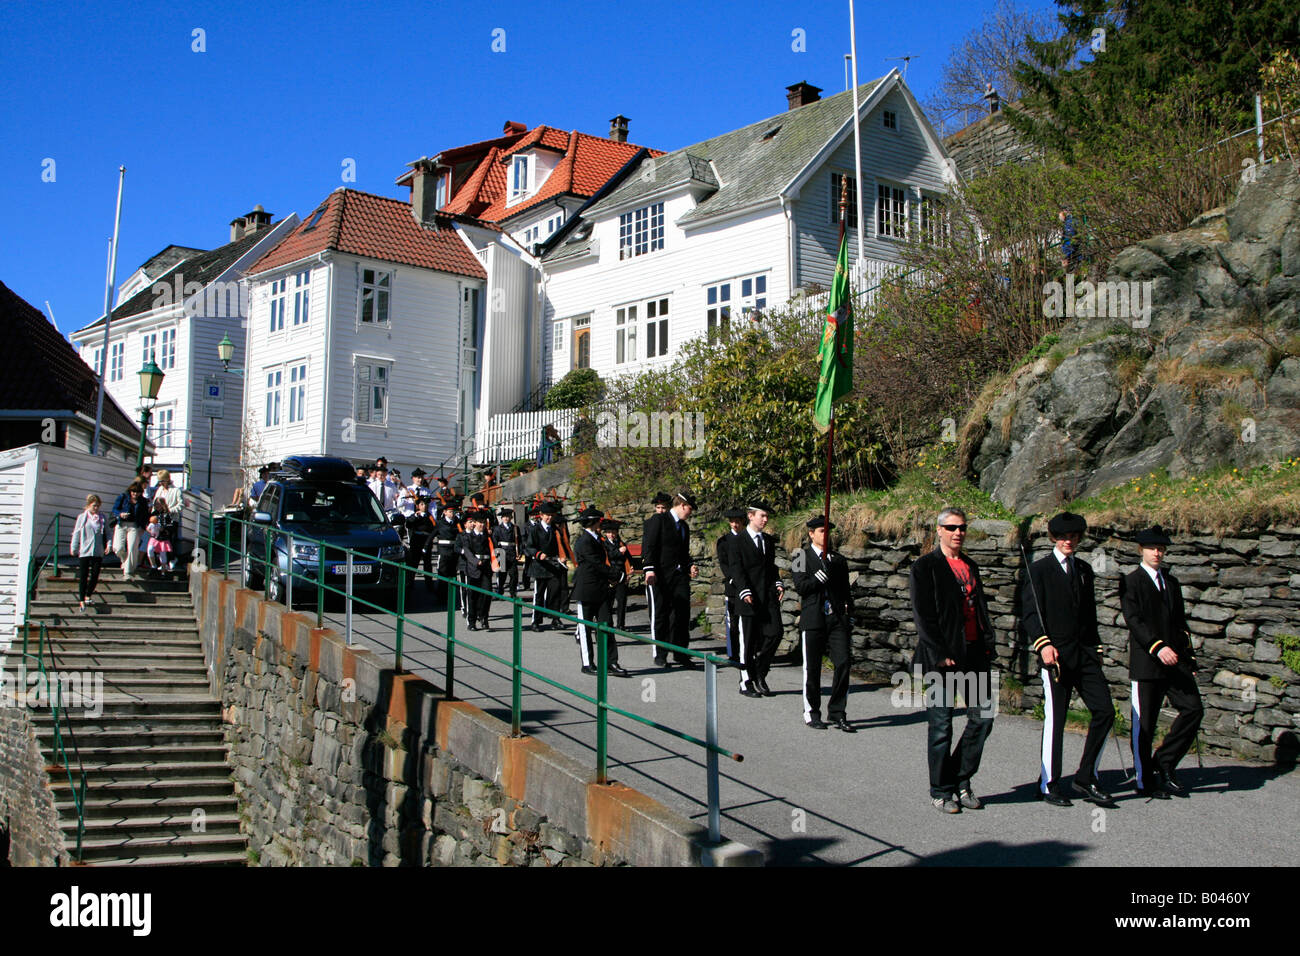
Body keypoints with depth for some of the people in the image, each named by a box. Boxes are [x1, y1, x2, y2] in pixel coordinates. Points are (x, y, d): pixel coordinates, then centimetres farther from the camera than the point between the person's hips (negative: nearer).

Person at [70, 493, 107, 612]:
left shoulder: (102, 518, 8)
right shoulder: (82, 517, 3)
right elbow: (76, 533, 6)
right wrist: (74, 548, 4)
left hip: (98, 552, 2)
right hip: (84, 552, -2)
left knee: (95, 576, 4)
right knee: (83, 576, -1)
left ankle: (88, 595, 24)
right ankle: (82, 600, 4)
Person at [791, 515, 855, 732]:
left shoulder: (839, 560, 16)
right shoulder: (802, 557, 4)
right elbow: (800, 586, -7)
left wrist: (850, 617, 14)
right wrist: (820, 576, -20)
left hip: (837, 619, 3)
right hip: (813, 620, -3)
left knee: (843, 663, -7)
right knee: (812, 669, 2)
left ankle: (837, 714, 2)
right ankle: (811, 714, 16)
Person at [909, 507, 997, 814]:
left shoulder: (971, 566, 17)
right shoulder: (925, 567, -4)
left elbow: (981, 608, 20)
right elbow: (923, 616, -10)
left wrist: (987, 645, 8)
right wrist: (940, 655, -15)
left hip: (975, 653, 6)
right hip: (943, 656, -6)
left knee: (983, 716, 6)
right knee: (941, 725, 1)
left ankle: (961, 780, 22)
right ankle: (941, 791, 13)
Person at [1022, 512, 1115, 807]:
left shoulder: (1084, 569, 16)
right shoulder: (1039, 569, -2)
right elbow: (1029, 614, -8)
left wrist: (1096, 648, 15)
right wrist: (1043, 644, -20)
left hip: (1085, 653, 6)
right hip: (1056, 655, -5)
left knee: (1105, 710, -3)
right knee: (1054, 720, 0)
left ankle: (1086, 777, 9)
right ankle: (1049, 785, 12)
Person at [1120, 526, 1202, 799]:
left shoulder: (1172, 582, 18)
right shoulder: (1131, 581, -1)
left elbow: (1181, 623, 20)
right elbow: (1134, 620, -13)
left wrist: (1189, 659, 14)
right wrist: (1158, 647, -25)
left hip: (1175, 661, 6)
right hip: (1146, 663, -6)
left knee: (1193, 708, -8)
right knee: (1144, 723, 0)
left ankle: (1164, 763, 6)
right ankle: (1145, 781, 12)